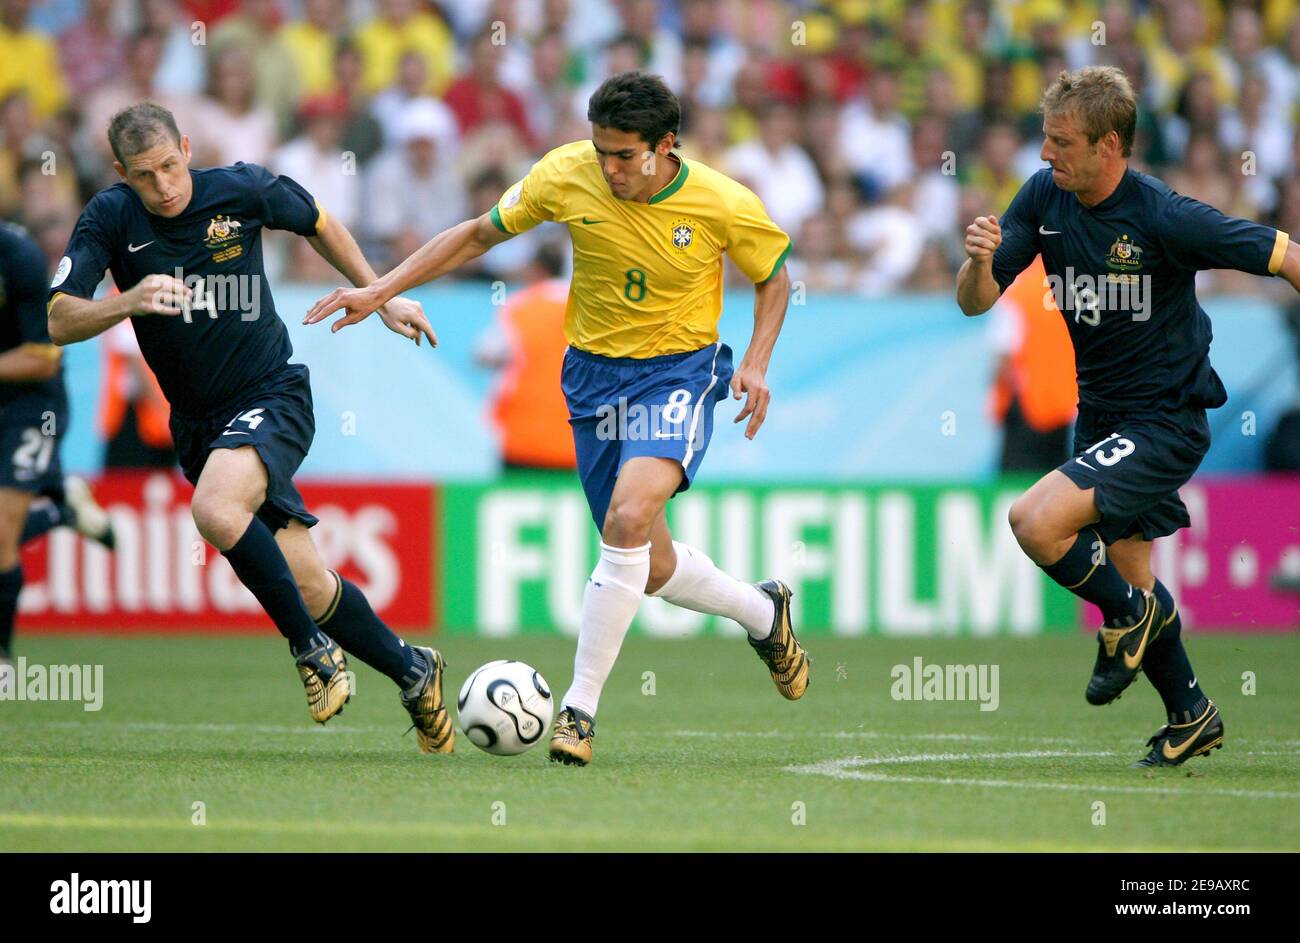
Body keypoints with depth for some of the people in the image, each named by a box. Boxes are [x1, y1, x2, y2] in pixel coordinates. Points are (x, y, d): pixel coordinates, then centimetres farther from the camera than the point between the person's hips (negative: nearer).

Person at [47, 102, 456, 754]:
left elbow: (319, 225, 12)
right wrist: (128, 303, -35)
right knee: (306, 586, 0)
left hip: (272, 398, -3)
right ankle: (411, 673, 22)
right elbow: (60, 322, -17)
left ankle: (310, 646, -14)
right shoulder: (111, 219, -9)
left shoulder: (243, 190, -10)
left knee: (216, 511, -33)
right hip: (198, 423, 3)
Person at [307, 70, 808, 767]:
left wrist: (755, 364, -11)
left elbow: (773, 278, 4)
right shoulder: (567, 176, -12)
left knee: (629, 519, -28)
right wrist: (378, 292, -2)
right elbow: (477, 235, 2)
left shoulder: (725, 206, -16)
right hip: (593, 373, 4)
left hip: (678, 373, -4)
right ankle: (764, 614, 40)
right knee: (649, 565, 8)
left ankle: (579, 708, -19)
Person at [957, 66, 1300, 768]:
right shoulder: (1044, 197, -4)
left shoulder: (1163, 218, -23)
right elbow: (975, 302, -3)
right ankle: (1192, 717, 37)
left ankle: (1132, 614, 2)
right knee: (1128, 579, 17)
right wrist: (980, 261, -26)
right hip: (1099, 415, 7)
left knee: (1035, 522, -24)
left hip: (1165, 421, -7)